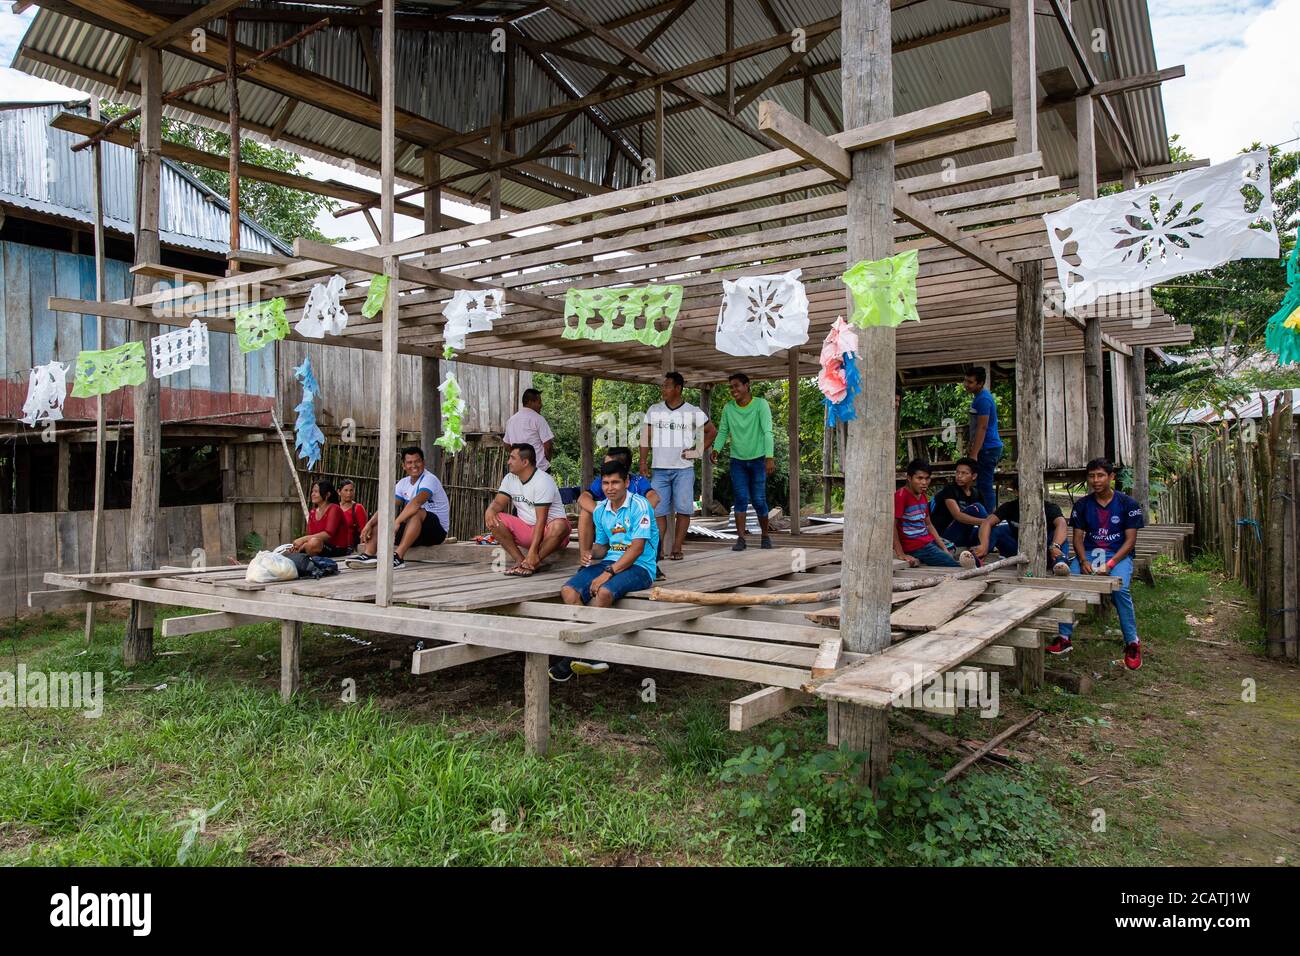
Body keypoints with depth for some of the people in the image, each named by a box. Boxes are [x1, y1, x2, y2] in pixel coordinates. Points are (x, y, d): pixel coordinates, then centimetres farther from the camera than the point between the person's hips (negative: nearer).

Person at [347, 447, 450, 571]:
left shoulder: (429, 479, -14)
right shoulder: (403, 483, 9)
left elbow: (417, 502, -32)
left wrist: (397, 522, -41)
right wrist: (369, 524, -15)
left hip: (437, 530, -7)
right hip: (412, 530, 8)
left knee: (416, 512, -36)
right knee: (380, 519, -1)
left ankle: (398, 556, -40)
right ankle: (368, 555, -22)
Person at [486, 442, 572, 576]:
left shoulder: (543, 481, -20)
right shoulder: (510, 479, 3)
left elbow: (541, 519, -25)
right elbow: (499, 502, 0)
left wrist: (533, 551, -31)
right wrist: (490, 510, -27)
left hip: (547, 529, -6)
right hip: (525, 528, 6)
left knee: (560, 526, -39)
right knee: (492, 518, -14)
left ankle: (533, 564, -24)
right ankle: (520, 560, -17)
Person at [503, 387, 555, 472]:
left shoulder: (511, 420, 10)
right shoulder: (538, 419, -10)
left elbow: (507, 444, 17)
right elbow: (548, 445, -12)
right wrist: (547, 460, 3)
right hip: (540, 467, -6)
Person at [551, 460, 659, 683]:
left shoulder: (639, 506, -9)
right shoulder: (601, 511, 13)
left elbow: (637, 548, -17)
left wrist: (608, 573, -22)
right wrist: (592, 555, -3)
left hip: (639, 567, -7)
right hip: (611, 562, 7)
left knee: (604, 591, -35)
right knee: (569, 591, -18)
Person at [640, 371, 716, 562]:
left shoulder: (693, 412, 1)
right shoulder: (654, 410, 7)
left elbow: (712, 431, 12)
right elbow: (646, 438, 8)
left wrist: (697, 450, 3)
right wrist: (643, 461, 0)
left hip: (683, 469, -1)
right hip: (659, 469, 1)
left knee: (683, 509, -5)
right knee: (658, 510, -1)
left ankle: (676, 548, 3)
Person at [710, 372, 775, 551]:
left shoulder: (761, 405, -8)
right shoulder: (728, 409, 2)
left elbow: (767, 432, -15)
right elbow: (722, 432, 6)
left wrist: (770, 457, -26)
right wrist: (716, 449, -13)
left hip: (758, 459, -2)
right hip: (737, 460, 2)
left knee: (759, 499, -1)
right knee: (741, 498, -4)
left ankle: (766, 535, 19)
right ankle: (740, 538, -2)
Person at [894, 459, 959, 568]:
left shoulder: (923, 497, 14)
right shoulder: (900, 496, -14)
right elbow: (892, 526, -18)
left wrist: (944, 549, 10)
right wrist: (901, 555, -22)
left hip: (930, 542, 9)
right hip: (917, 548, -9)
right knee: (959, 568, -15)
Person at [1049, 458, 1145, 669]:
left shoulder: (1127, 504, -1)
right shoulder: (1082, 505, 7)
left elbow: (1130, 539, -5)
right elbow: (1078, 537, 6)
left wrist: (1110, 564, -18)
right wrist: (1083, 561, -14)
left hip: (1119, 555, -3)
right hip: (1089, 553, 3)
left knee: (1120, 588, -33)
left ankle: (1132, 642, -15)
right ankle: (1064, 637, -17)